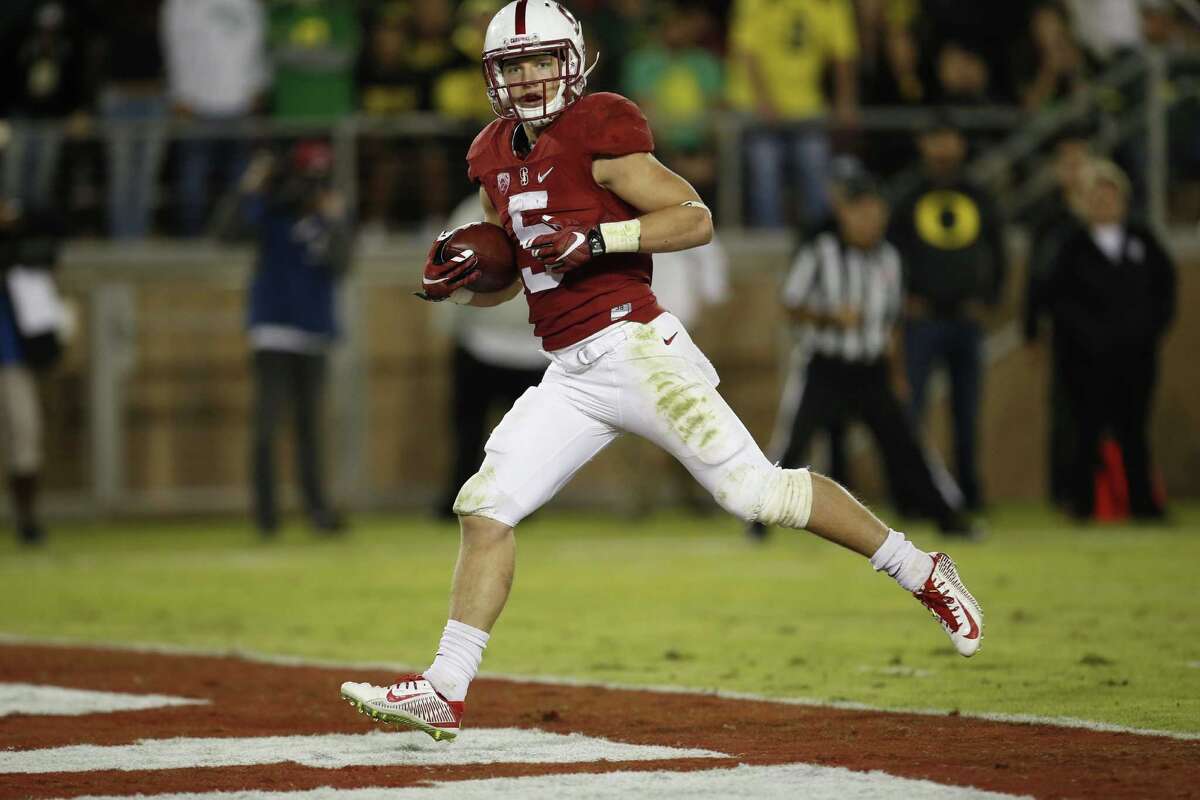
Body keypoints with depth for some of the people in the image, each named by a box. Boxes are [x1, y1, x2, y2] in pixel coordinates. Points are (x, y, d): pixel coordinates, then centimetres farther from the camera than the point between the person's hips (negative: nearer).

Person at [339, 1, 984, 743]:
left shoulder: (597, 130, -8)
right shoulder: (496, 157, 15)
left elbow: (695, 218, -12)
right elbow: (508, 280, 25)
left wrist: (596, 238, -21)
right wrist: (458, 280, 5)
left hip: (633, 349, -7)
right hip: (570, 377, 7)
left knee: (754, 490, -9)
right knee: (486, 508, -2)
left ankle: (921, 570, 5)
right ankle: (444, 692, 0)